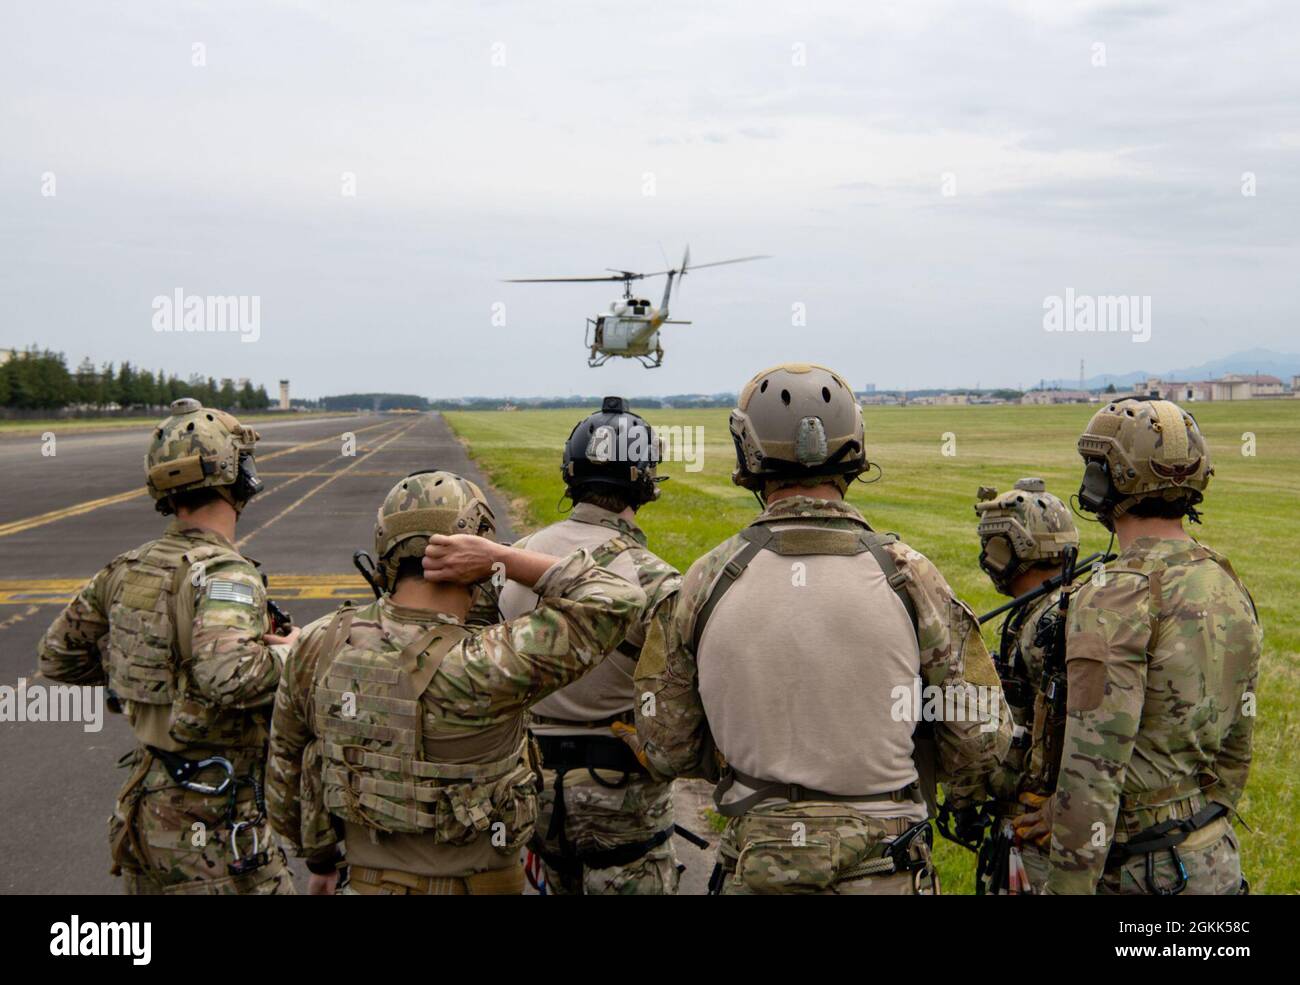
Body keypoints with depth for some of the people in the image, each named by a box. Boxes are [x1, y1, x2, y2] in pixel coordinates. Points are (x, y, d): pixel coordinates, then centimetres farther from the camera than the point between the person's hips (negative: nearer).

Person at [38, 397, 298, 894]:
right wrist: (286, 653, -17)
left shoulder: (127, 569, 5)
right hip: (212, 823, -8)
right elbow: (229, 678, -36)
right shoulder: (221, 573, -19)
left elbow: (57, 656, 16)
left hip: (145, 813, 8)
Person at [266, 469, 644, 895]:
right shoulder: (483, 670, -27)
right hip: (472, 884, -5)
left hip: (368, 880, 5)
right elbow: (617, 602, -21)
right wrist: (501, 557, -22)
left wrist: (320, 859, 21)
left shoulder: (320, 646, -10)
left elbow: (286, 766, 5)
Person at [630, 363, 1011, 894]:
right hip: (886, 870, -1)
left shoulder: (707, 582, -7)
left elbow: (667, 750, 0)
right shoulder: (907, 576, -11)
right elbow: (979, 746, -5)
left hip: (753, 869, 1)